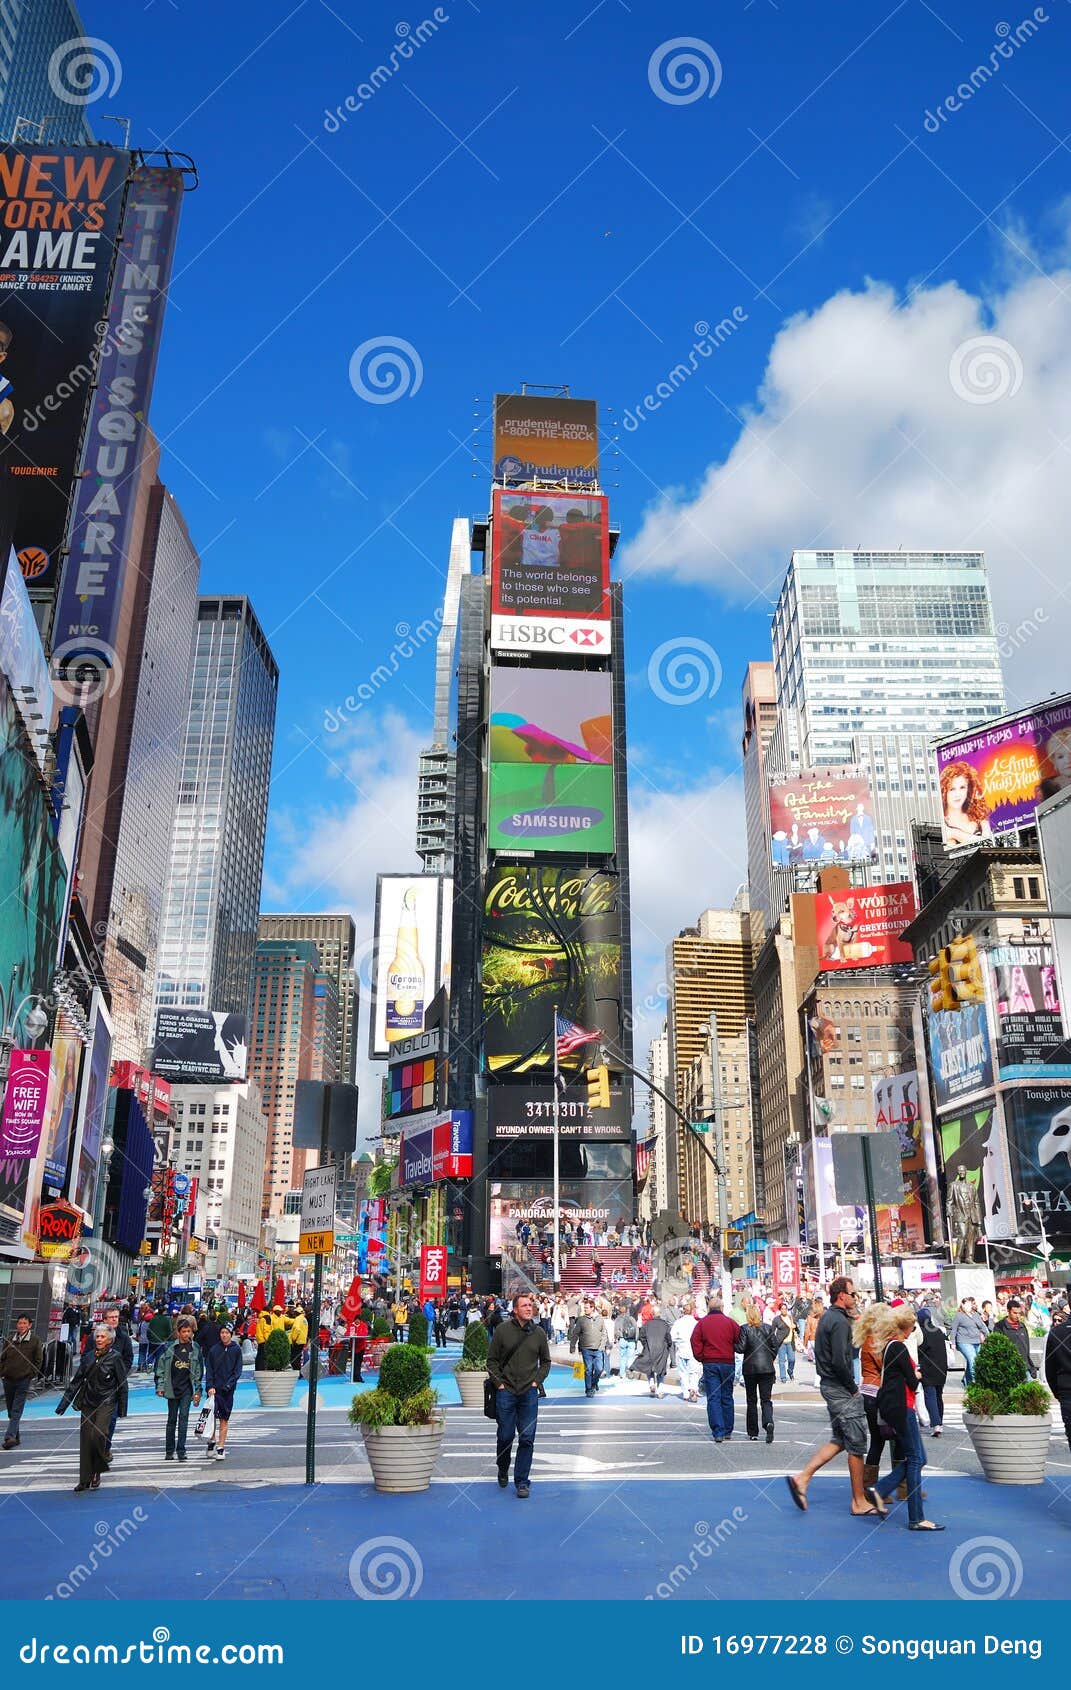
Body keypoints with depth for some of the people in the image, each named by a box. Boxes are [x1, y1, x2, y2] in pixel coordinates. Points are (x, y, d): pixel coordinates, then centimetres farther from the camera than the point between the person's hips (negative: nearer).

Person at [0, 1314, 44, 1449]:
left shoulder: (35, 1340, -2)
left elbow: (39, 1360, 3)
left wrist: (33, 1375, -3)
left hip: (24, 1379, -4)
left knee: (17, 1411, -10)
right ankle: (16, 1436, 21)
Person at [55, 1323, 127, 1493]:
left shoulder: (115, 1357, -6)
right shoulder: (89, 1356, 7)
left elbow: (122, 1383, -3)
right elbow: (77, 1380, 11)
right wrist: (64, 1403, 9)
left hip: (106, 1402, -5)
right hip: (88, 1402, 5)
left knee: (98, 1434, -18)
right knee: (85, 1438, 2)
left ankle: (97, 1472, 2)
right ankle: (85, 1479, 10)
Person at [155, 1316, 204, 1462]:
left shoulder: (195, 1348, 2)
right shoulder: (169, 1347, -1)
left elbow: (199, 1370, 5)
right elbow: (161, 1367, 2)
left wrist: (197, 1391, 2)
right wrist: (160, 1387, -4)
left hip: (187, 1388, 0)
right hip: (172, 1387, 0)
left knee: (184, 1417, -9)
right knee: (172, 1419, 7)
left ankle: (181, 1450, -7)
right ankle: (169, 1451, 18)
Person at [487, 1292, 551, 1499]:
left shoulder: (538, 1332, 3)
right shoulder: (502, 1330, -4)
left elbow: (546, 1362, 15)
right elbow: (492, 1360, 2)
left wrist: (537, 1381, 4)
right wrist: (499, 1383, -4)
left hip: (529, 1393, 1)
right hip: (506, 1391, -1)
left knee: (527, 1439, -1)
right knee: (505, 1436, 6)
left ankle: (522, 1481, 8)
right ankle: (503, 1471, 31)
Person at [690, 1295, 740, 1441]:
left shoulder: (701, 1323, 0)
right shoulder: (731, 1322, -1)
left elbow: (695, 1344, -4)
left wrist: (701, 1359, 7)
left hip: (709, 1364, -1)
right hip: (728, 1363, 1)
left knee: (713, 1398, 1)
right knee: (727, 1398, 13)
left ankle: (718, 1433, -7)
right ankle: (727, 1432, 18)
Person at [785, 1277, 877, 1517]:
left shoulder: (827, 1317, 14)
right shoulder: (840, 1321, -18)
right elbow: (839, 1361, -24)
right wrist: (852, 1388, -14)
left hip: (829, 1386, 10)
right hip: (841, 1389, -10)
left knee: (839, 1439, 16)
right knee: (857, 1443, 0)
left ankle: (802, 1478, 9)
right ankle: (859, 1502, 9)